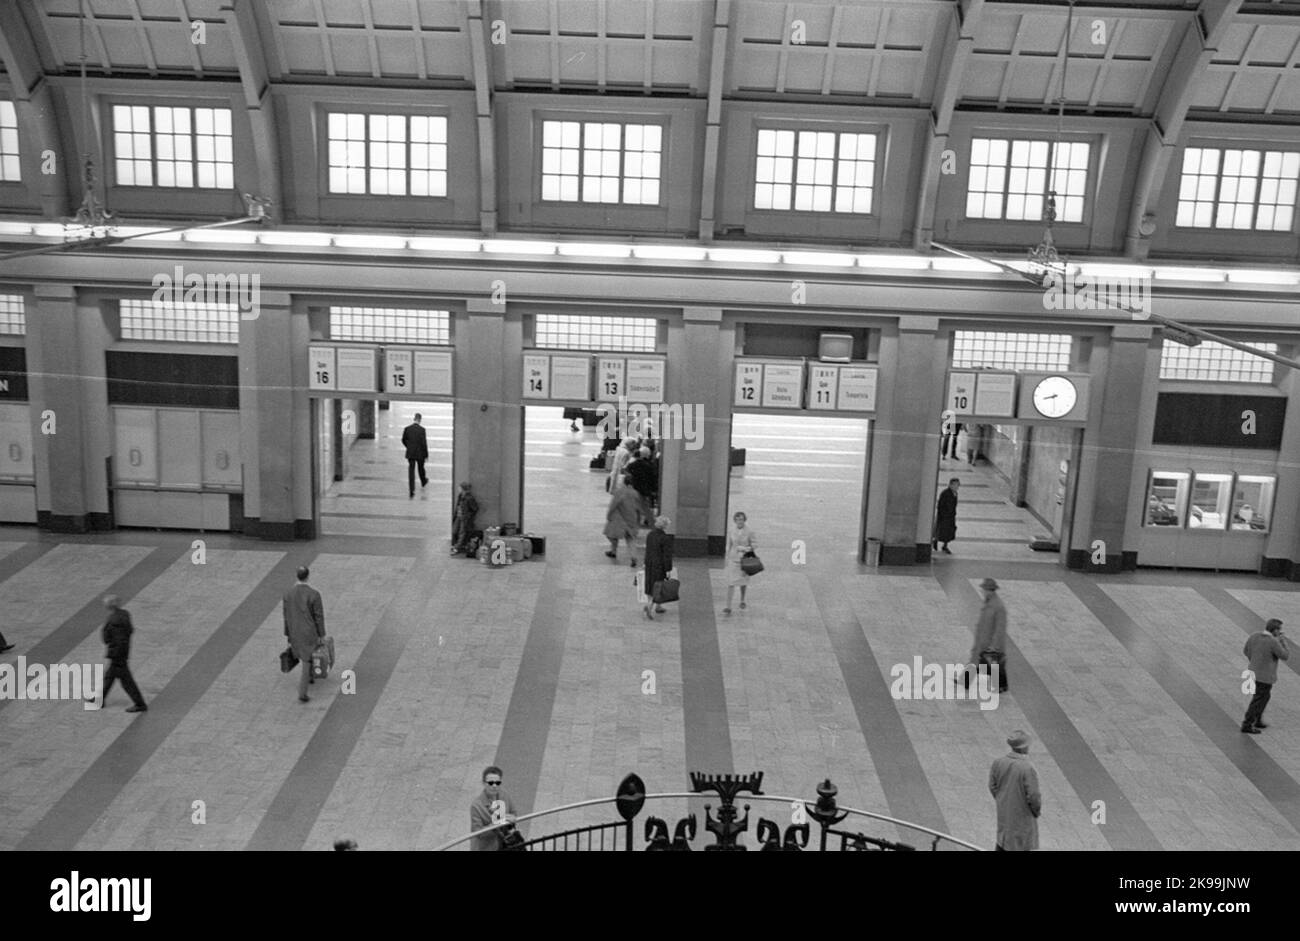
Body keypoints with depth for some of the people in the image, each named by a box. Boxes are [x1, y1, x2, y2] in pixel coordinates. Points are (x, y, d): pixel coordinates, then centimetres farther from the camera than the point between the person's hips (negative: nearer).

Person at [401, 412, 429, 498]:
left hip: (410, 453, 2)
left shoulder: (407, 428, -5)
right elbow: (424, 443, -15)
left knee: (411, 471, 2)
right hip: (420, 454, -2)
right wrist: (426, 455, -5)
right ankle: (423, 482, 49)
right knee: (421, 468, 22)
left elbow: (403, 440, 7)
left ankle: (412, 491, -7)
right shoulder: (422, 429, -15)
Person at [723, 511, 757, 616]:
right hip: (733, 559, 1)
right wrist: (727, 559, 11)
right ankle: (728, 607, -9)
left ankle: (742, 600, 43)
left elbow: (755, 544, -5)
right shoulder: (731, 531, -5)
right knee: (731, 583, -7)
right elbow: (728, 545, 6)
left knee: (743, 582, 17)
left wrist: (746, 549, -23)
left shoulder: (749, 532, -12)